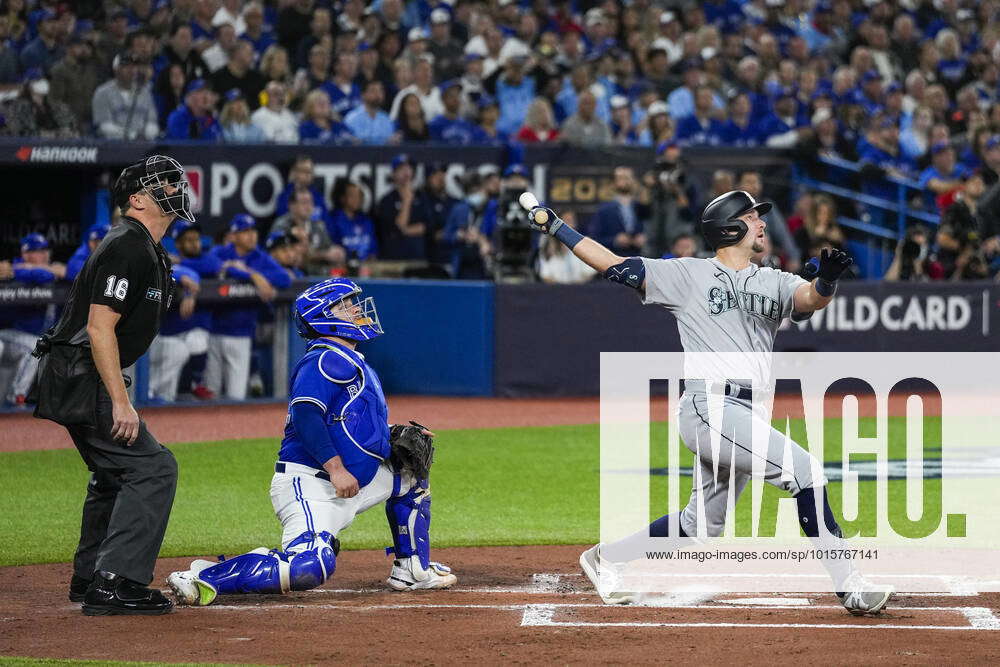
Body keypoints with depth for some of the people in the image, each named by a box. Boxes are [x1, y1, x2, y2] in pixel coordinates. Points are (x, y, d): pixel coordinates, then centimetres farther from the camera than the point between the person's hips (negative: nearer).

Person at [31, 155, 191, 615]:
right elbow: (100, 328, -23)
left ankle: (90, 578, 31)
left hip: (71, 380, 11)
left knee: (115, 472, 22)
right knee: (152, 468, -14)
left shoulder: (147, 250, 17)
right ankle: (114, 585, -17)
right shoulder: (127, 248, -16)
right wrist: (121, 403, -26)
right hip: (79, 380, -11)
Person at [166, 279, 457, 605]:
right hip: (308, 483, -10)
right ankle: (202, 578, -26)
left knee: (410, 471, 23)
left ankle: (412, 570, 26)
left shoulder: (352, 363, 22)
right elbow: (305, 414, -24)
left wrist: (396, 437, 10)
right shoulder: (326, 360, -10)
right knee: (310, 567, -31)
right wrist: (336, 467, -29)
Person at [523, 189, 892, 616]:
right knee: (805, 472, -18)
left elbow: (810, 299, -5)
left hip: (745, 415, 7)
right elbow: (615, 266, 7)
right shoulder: (689, 275, 4)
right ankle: (849, 587, -16)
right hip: (710, 406, -7)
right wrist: (555, 228, 5)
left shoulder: (773, 283, 15)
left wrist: (826, 282, -29)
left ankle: (608, 559, 31)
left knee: (703, 524, 15)